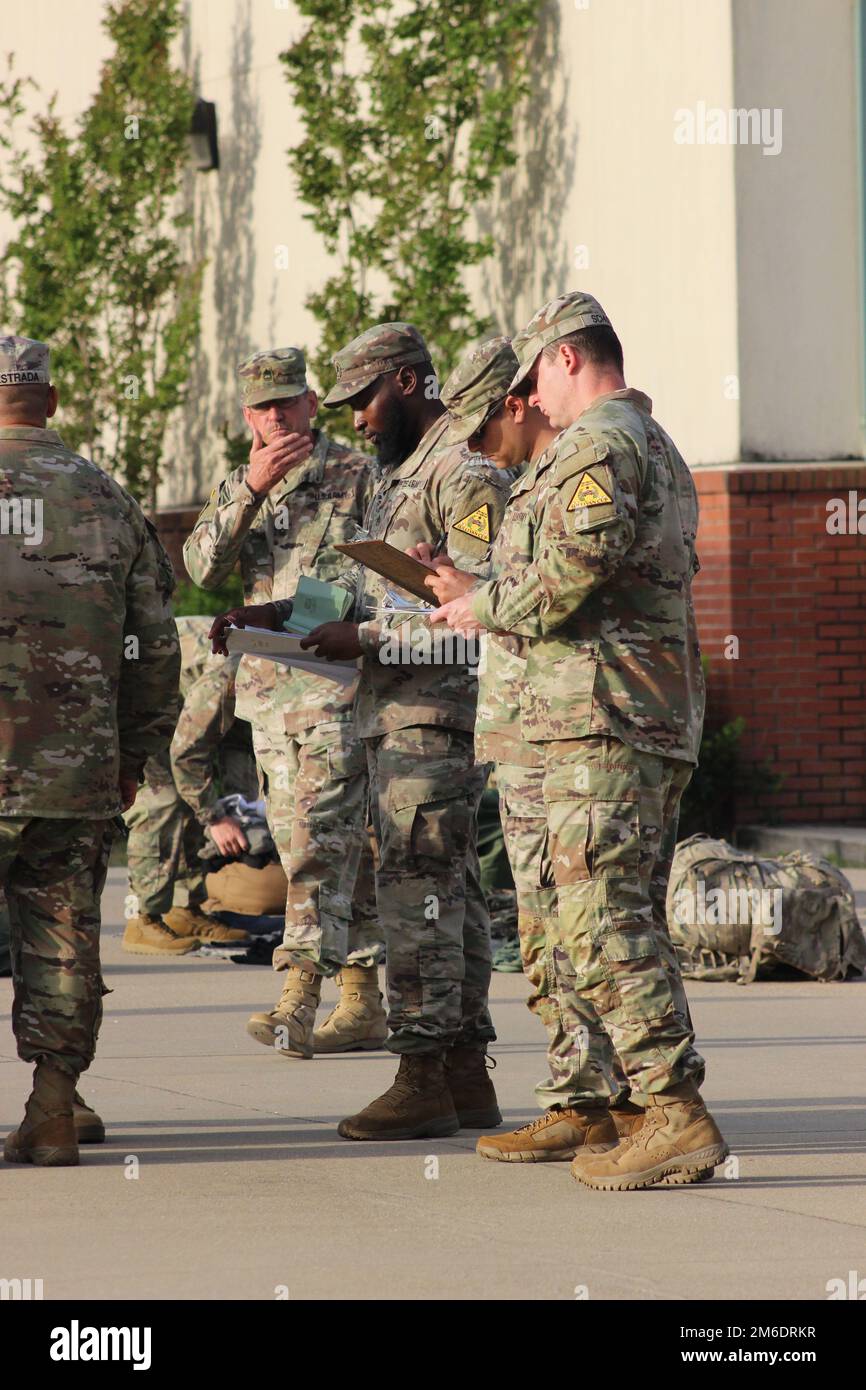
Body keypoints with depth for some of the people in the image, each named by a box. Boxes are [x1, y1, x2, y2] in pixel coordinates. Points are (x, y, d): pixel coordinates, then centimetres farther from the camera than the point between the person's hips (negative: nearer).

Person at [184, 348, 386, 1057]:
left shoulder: (358, 475, 0)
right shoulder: (238, 489, 16)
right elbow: (202, 566, 0)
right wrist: (252, 488, -14)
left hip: (339, 682, -6)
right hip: (269, 688, 6)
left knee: (320, 838, -17)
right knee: (337, 845, 9)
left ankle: (298, 1000, -24)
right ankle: (362, 1004, 13)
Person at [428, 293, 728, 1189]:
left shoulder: (597, 444, -10)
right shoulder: (660, 450, 23)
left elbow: (576, 568, -22)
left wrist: (488, 607, -5)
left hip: (603, 715, -11)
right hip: (663, 714, 11)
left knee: (605, 920, -13)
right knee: (617, 919, 14)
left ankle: (677, 1115, -19)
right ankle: (590, 1107, 19)